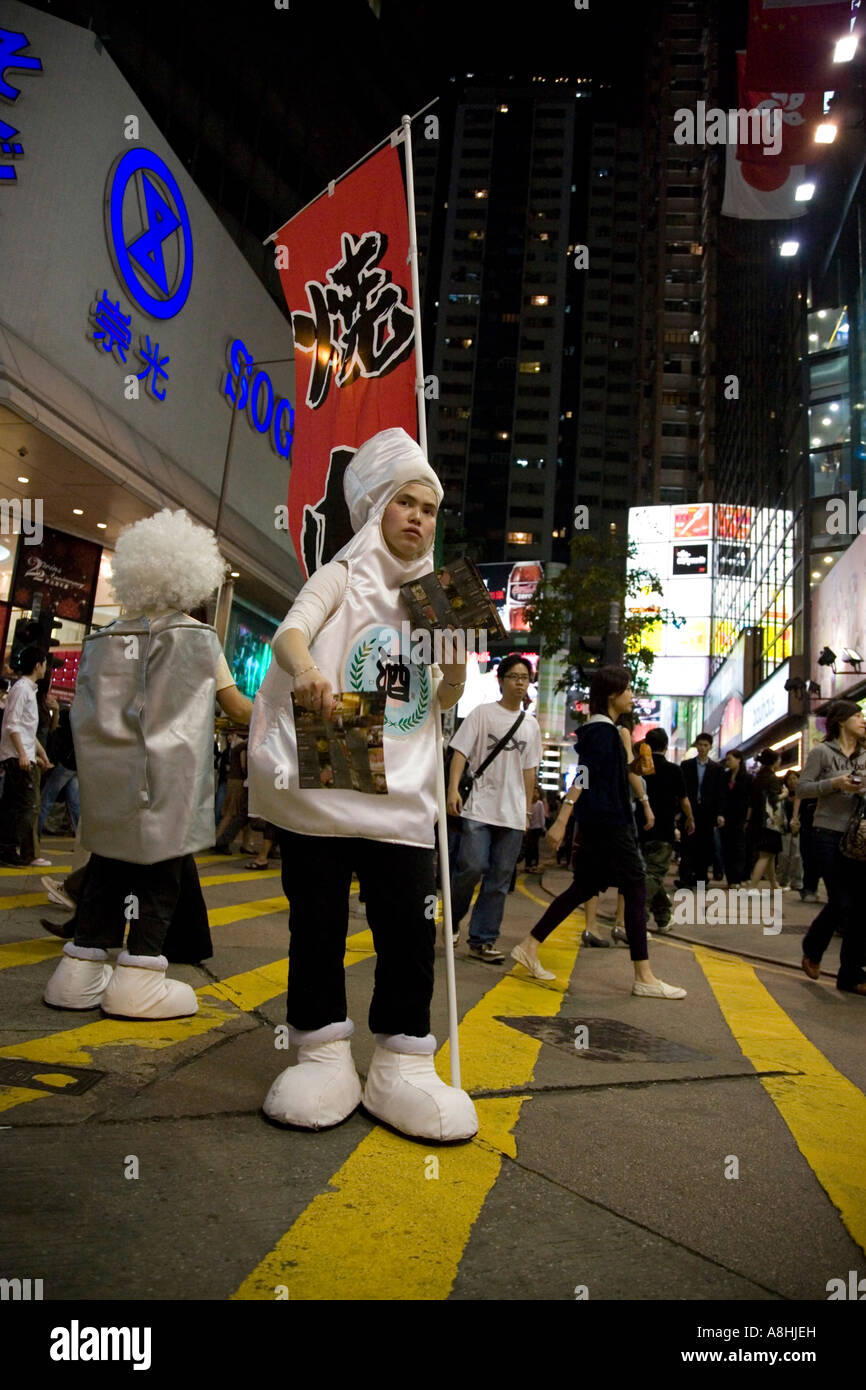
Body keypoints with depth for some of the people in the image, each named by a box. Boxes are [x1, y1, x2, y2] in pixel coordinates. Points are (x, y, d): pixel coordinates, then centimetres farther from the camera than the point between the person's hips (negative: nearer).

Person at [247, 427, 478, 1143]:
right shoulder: (345, 576, 4)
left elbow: (443, 700, 20)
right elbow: (290, 631, -18)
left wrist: (460, 649, 1)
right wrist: (305, 670, -41)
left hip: (401, 796, 4)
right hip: (323, 784, -4)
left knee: (411, 930, 2)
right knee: (318, 925, 4)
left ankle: (403, 1068, 16)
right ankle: (322, 1057, 20)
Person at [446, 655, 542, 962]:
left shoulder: (531, 724, 14)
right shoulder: (483, 713, 1)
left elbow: (529, 770, 18)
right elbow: (460, 752, -4)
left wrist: (527, 810, 15)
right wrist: (453, 789, -16)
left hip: (513, 813, 4)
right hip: (480, 807, -4)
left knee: (500, 879, 4)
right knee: (472, 867, -14)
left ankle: (483, 940, 13)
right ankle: (452, 919, 13)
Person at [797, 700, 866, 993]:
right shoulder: (822, 752, -2)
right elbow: (802, 788, -5)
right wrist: (835, 784, -17)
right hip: (829, 835, -5)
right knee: (841, 903, -6)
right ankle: (811, 951, 22)